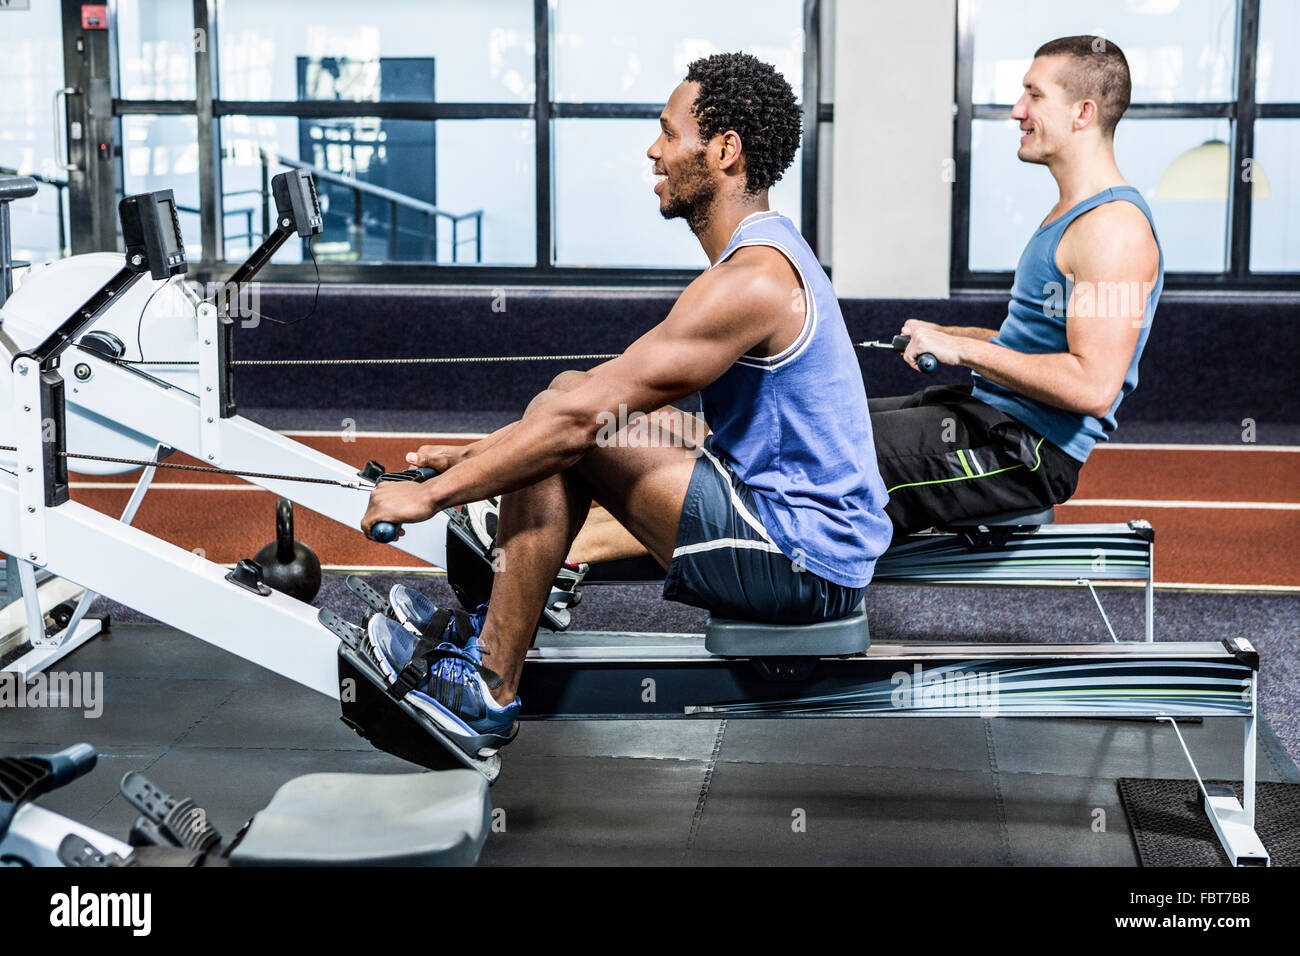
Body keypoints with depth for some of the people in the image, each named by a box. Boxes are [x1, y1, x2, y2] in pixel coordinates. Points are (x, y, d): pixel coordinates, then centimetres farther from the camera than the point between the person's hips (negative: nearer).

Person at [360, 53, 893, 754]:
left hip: (804, 565, -10)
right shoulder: (767, 252, 12)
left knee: (566, 419, -16)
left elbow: (579, 419, -23)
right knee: (569, 392, 11)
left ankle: (488, 694, -8)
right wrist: (478, 455, 16)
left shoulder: (753, 281, -21)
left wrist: (433, 493, -16)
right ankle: (496, 625, 13)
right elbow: (597, 400, 19)